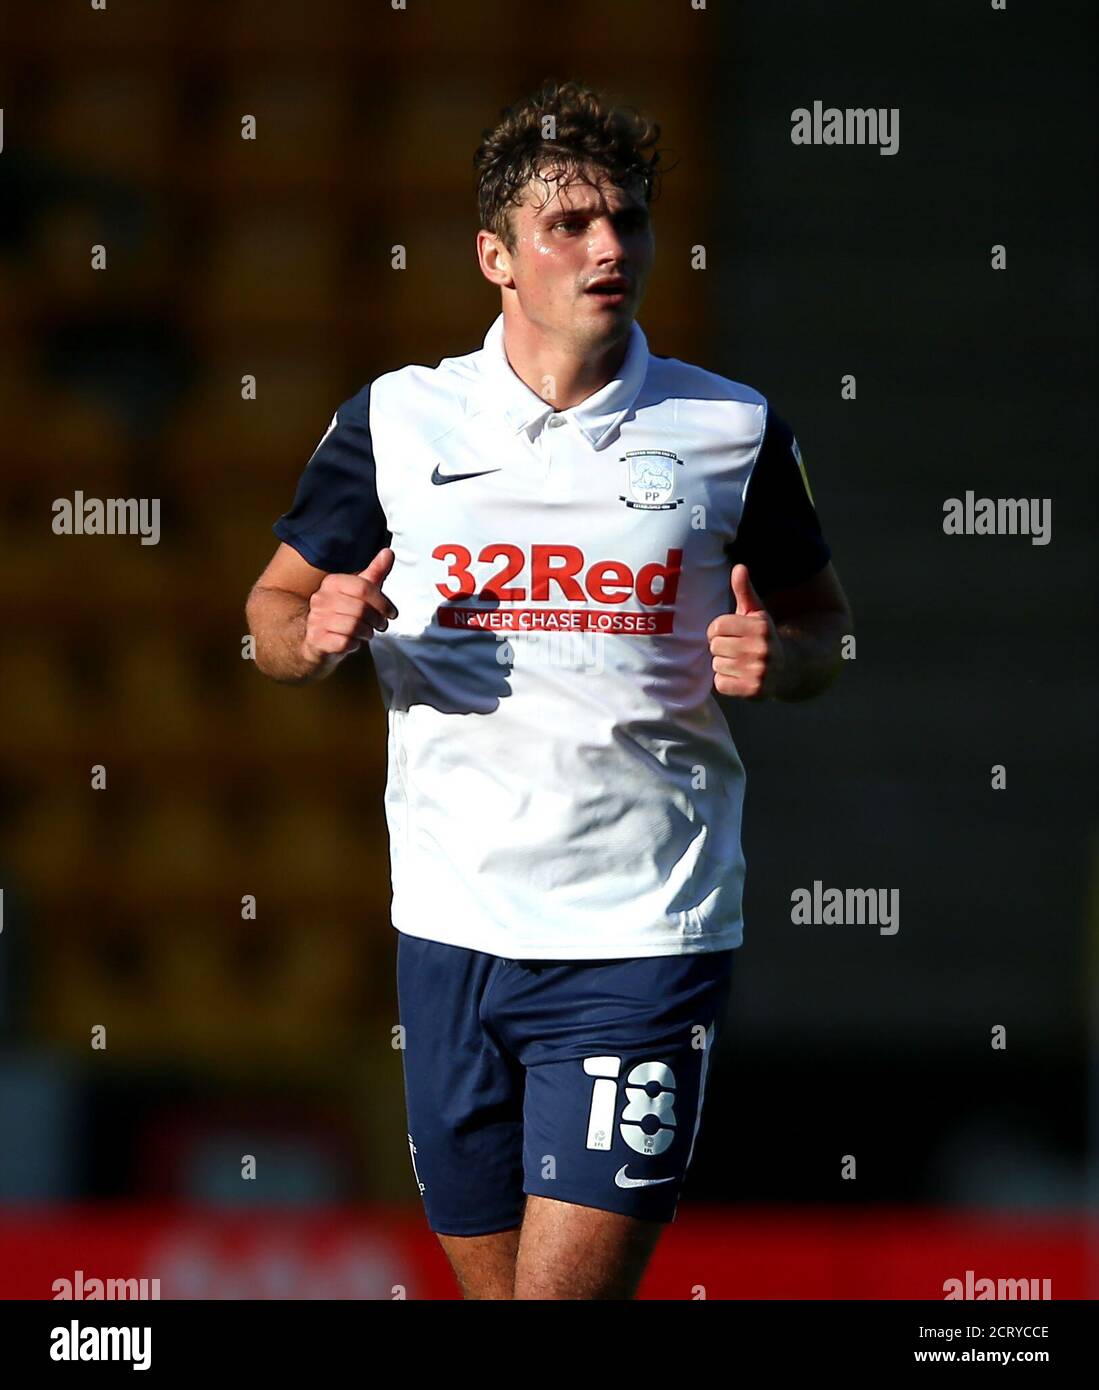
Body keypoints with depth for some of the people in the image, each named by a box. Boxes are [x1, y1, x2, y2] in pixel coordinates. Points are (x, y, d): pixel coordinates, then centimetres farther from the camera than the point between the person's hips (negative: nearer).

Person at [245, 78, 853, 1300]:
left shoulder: (734, 432, 2)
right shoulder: (394, 422, 5)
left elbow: (821, 619, 14)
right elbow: (275, 606, 14)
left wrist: (779, 659, -10)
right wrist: (316, 633, -10)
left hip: (644, 935, -2)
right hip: (451, 924, 3)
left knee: (569, 1287, -13)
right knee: (489, 1277, 12)